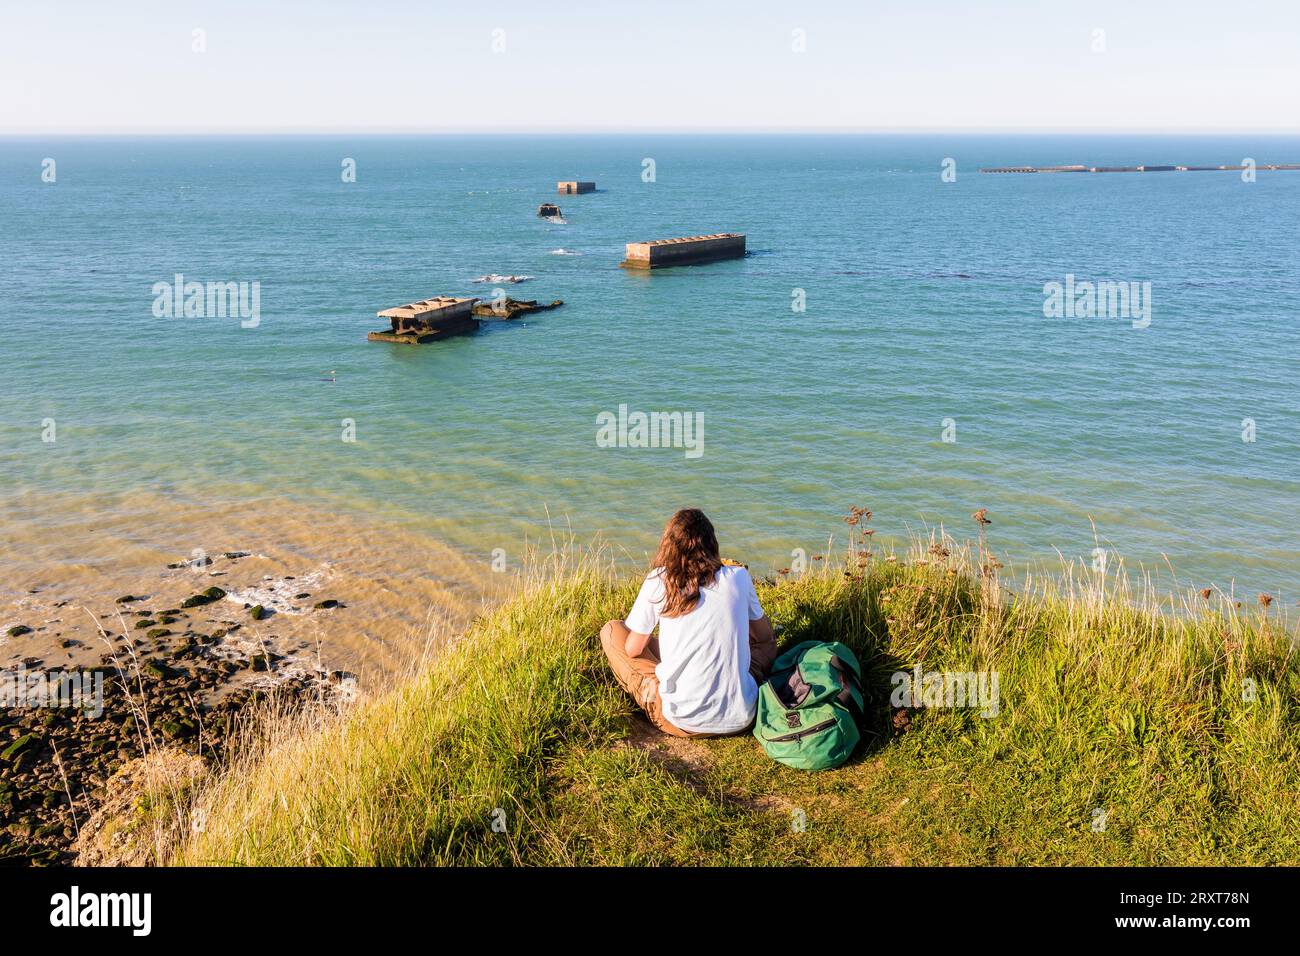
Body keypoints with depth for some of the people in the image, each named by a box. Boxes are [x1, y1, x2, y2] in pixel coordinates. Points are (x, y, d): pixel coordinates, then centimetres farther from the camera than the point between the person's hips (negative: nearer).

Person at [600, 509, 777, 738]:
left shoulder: (659, 580, -5)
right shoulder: (738, 577, 0)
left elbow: (632, 650, 4)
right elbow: (765, 635, 16)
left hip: (681, 722, -2)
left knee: (612, 630, 14)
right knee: (767, 643, 32)